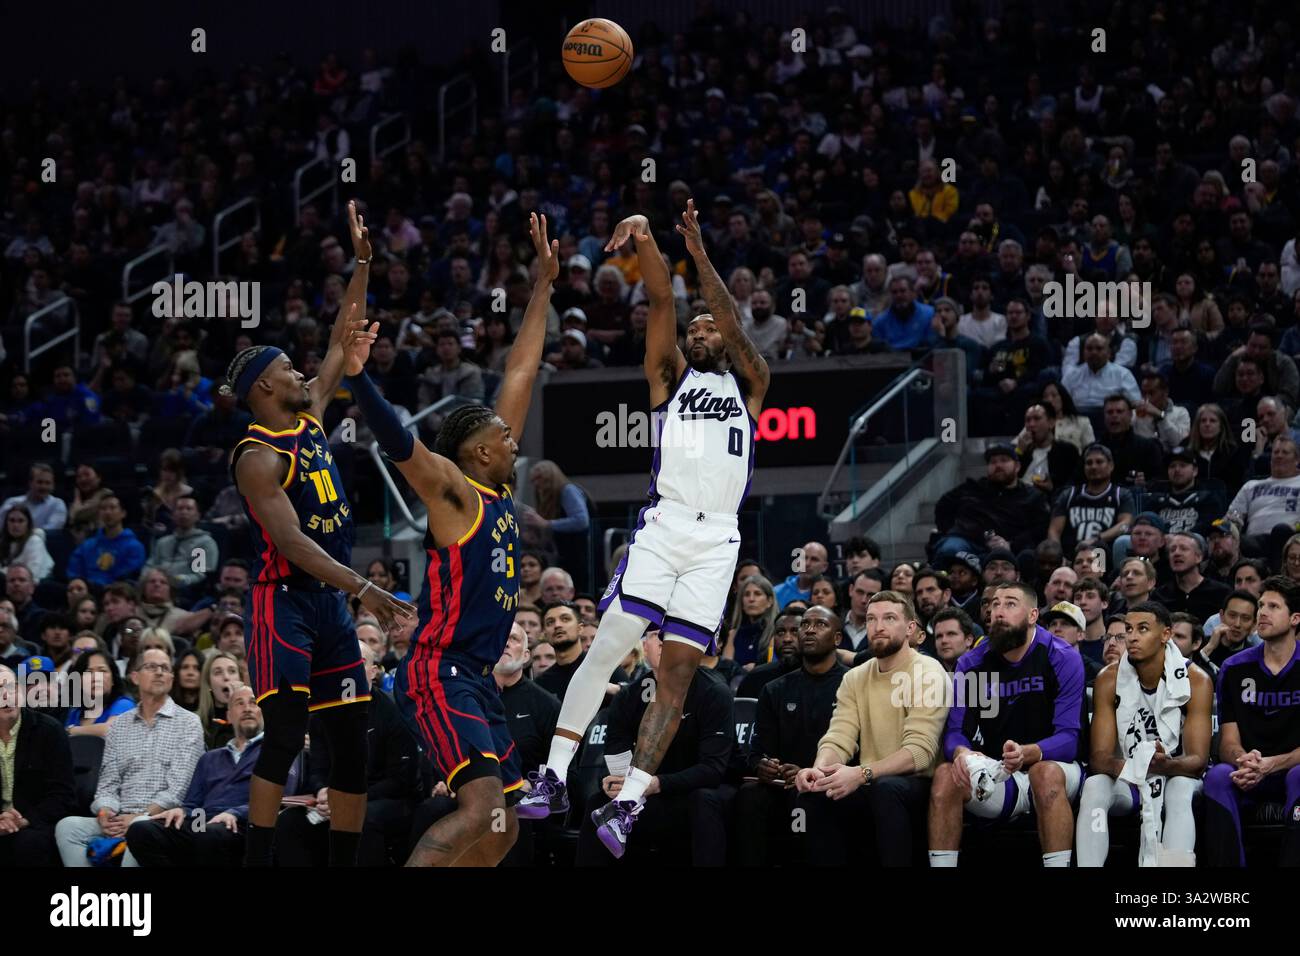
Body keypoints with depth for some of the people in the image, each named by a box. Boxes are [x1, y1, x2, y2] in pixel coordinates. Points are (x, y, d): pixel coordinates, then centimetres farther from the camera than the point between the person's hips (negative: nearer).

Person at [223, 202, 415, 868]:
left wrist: (362, 263, 12)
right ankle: (257, 863, -17)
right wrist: (364, 589, -31)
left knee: (353, 743, 6)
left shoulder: (309, 418, 11)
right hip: (284, 600, -9)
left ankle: (344, 865, 12)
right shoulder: (258, 456, -14)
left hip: (330, 601, 9)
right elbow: (291, 542, -24)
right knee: (285, 737, -17)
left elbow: (342, 346, 19)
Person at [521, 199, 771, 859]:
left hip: (718, 540, 1)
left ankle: (627, 802, -8)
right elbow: (661, 303, 3)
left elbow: (735, 326, 1)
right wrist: (644, 240, -12)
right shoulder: (671, 376, 19)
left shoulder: (749, 385, 20)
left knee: (678, 670, -5)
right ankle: (554, 778, -13)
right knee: (607, 646, -13)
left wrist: (700, 256, -10)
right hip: (664, 526, -1)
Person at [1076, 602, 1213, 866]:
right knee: (1094, 786, -30)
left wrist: (1166, 765, -43)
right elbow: (1099, 757, -13)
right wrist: (1133, 769, -38)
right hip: (1125, 782, 2)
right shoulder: (1109, 679, -7)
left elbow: (1197, 761, -18)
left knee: (1182, 789, -35)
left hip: (1175, 777, -2)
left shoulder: (1196, 681, -12)